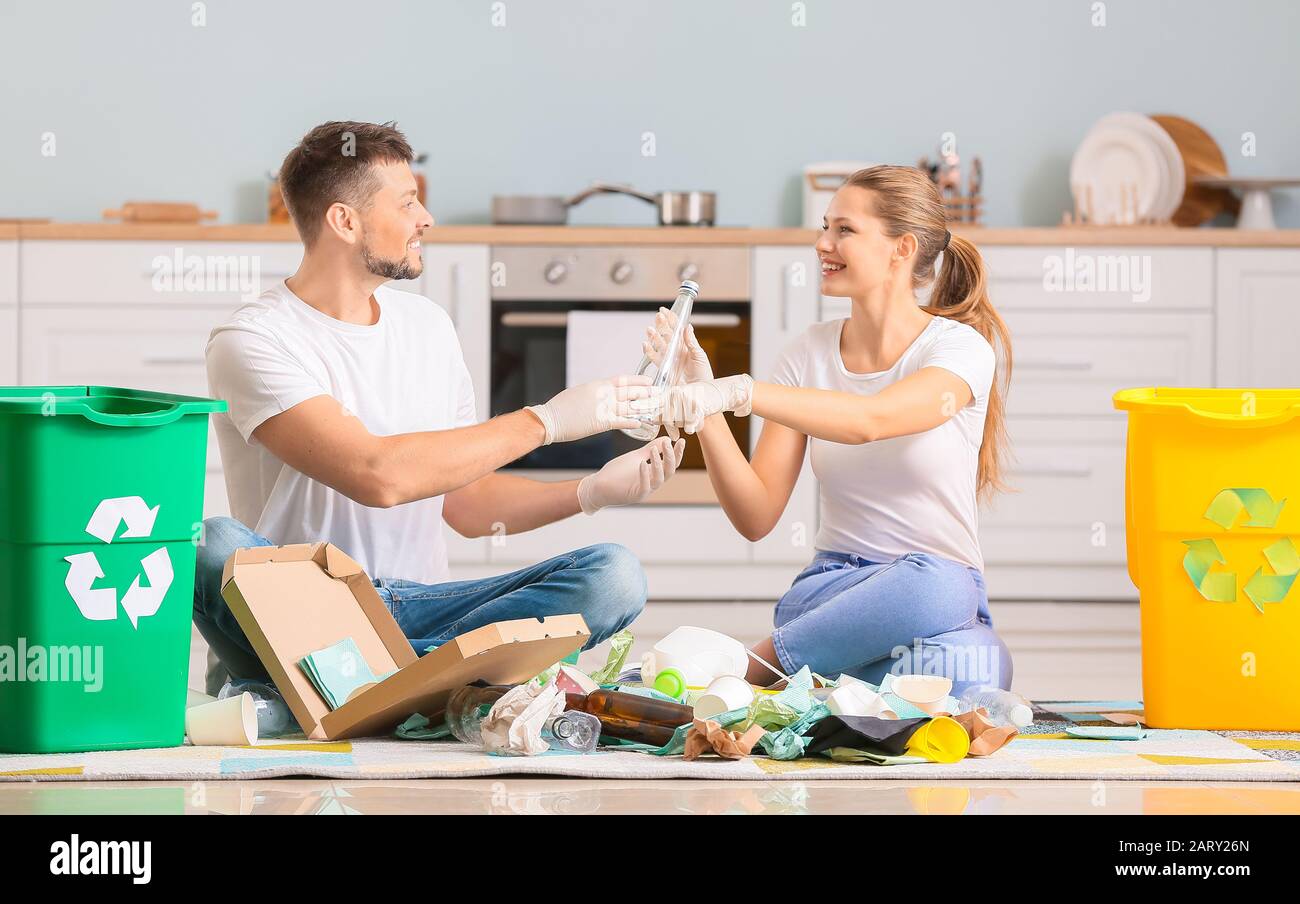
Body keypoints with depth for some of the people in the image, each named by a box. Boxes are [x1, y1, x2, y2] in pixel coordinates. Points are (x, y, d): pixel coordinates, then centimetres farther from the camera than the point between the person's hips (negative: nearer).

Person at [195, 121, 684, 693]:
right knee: (215, 547, -37)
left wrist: (593, 491, 0)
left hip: (418, 609, 6)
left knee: (613, 574, -17)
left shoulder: (427, 325, 14)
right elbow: (377, 476, -23)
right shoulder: (252, 341, -9)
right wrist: (545, 420, -17)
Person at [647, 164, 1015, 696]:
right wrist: (703, 404, -12)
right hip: (831, 587, 1)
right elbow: (755, 517, 0)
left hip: (943, 588, -1)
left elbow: (871, 420, -28)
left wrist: (739, 393, -36)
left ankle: (747, 669, -23)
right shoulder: (810, 353, 7)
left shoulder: (961, 350, -5)